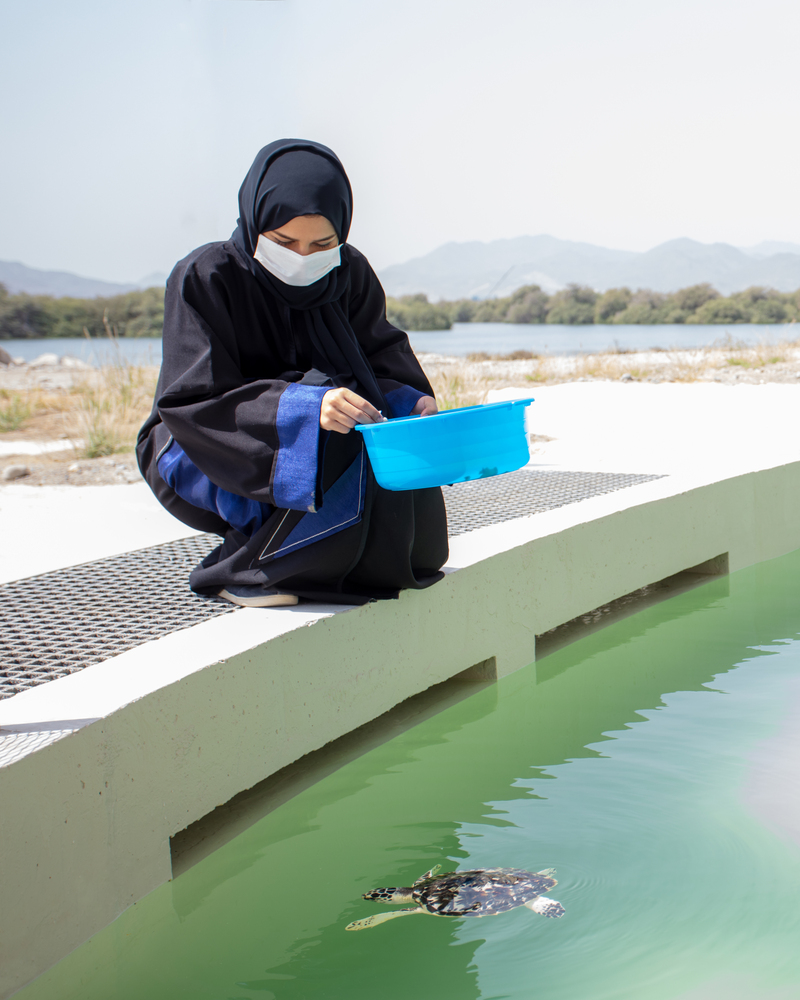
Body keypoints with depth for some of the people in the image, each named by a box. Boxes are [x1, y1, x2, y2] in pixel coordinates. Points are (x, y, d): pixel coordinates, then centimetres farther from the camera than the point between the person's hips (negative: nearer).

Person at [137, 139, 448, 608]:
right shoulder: (205, 277, -18)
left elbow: (383, 356, 0)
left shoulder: (350, 274, -2)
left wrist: (413, 400, -24)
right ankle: (246, 567, -15)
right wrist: (303, 408, -39)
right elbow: (194, 402, -24)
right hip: (201, 456, -6)